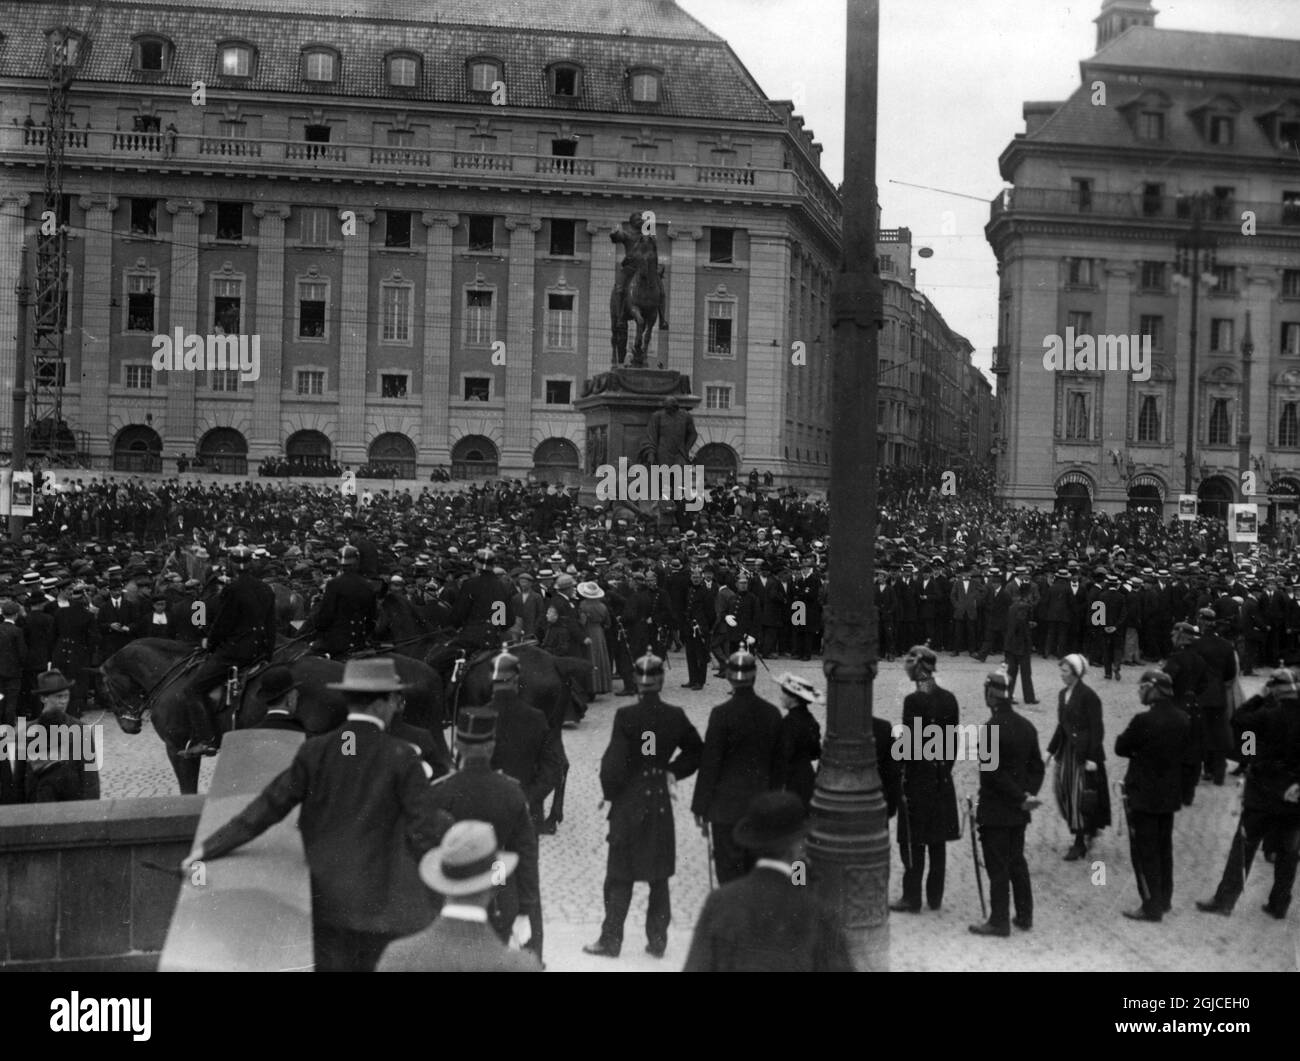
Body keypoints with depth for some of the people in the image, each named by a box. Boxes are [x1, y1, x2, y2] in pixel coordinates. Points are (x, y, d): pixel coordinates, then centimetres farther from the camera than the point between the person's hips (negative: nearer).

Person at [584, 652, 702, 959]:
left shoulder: (625, 716, -15)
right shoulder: (675, 716, -4)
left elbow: (614, 763, -14)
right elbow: (696, 752, 7)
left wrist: (610, 792, 1)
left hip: (628, 804, -3)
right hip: (661, 804, 3)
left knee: (620, 876, 8)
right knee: (659, 876, 13)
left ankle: (611, 940, 13)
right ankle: (657, 940, 18)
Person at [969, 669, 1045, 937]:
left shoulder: (991, 728, -20)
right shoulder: (1027, 726, 5)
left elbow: (994, 773, -21)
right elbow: (1037, 767, 9)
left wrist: (1022, 797, -12)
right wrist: (1028, 793, 0)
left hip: (994, 811, -7)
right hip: (1018, 813, 7)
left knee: (997, 867, 0)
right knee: (1017, 862, 17)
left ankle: (999, 921, 7)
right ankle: (1024, 916, 25)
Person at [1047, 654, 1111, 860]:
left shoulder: (1088, 696, -15)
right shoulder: (1063, 694, 8)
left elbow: (1096, 729, -15)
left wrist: (1092, 757, -18)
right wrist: (1051, 749, 13)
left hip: (1085, 751, -8)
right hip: (1067, 750, 8)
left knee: (1080, 796, -2)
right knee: (1063, 791, 10)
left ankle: (1080, 843, 8)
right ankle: (1089, 830, 31)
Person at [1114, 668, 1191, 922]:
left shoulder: (1144, 721, -25)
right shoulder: (1183, 718, -3)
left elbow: (1121, 747, -13)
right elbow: (1185, 752, 9)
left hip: (1142, 796, -7)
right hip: (1170, 794, 7)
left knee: (1144, 851, 4)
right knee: (1163, 847, 20)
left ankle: (1151, 906, 10)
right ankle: (1164, 899, 32)